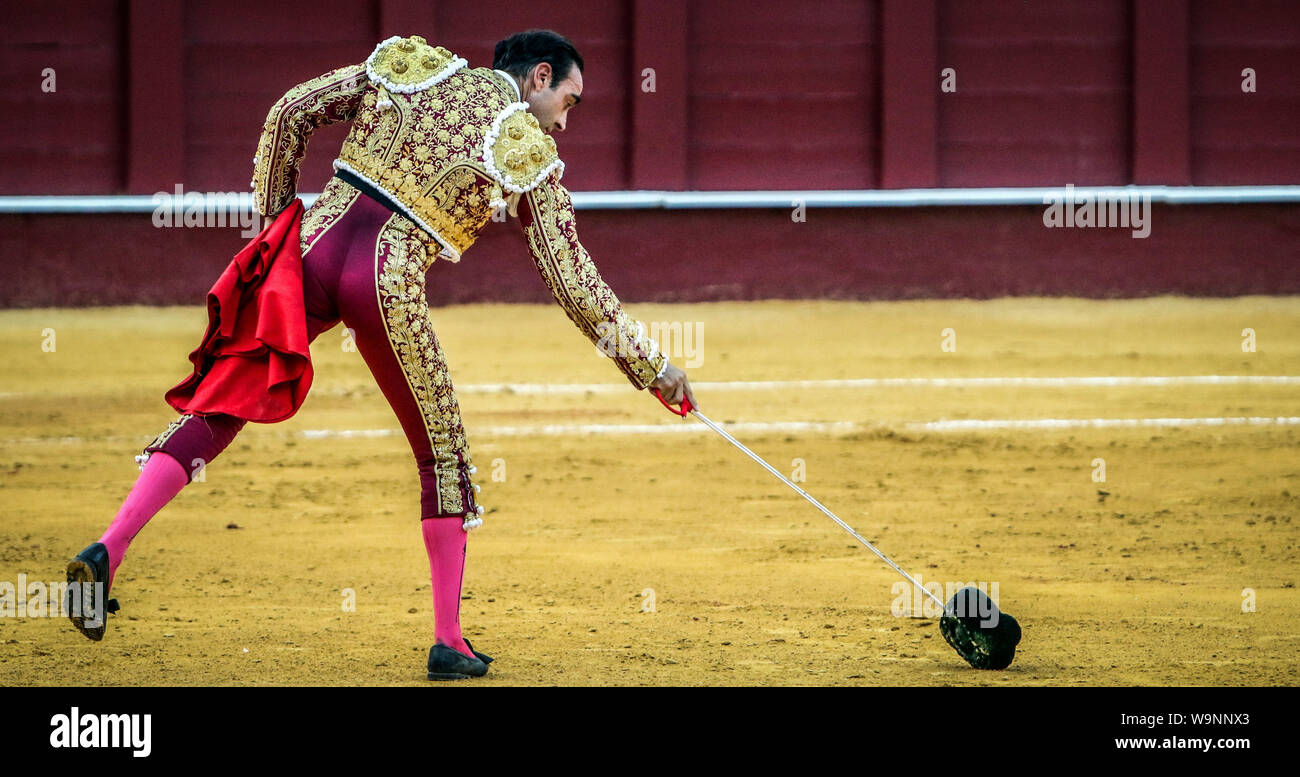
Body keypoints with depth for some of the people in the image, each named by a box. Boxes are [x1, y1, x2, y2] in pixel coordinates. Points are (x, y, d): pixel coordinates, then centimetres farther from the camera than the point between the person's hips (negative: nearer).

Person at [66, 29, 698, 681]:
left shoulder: (410, 67, 16)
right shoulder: (532, 154, 7)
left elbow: (289, 112, 12)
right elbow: (574, 284, 8)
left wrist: (273, 213, 21)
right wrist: (651, 368, 17)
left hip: (315, 242, 3)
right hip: (388, 282, -3)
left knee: (215, 410, 7)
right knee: (443, 457, 14)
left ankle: (107, 552, -9)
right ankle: (448, 640, 12)